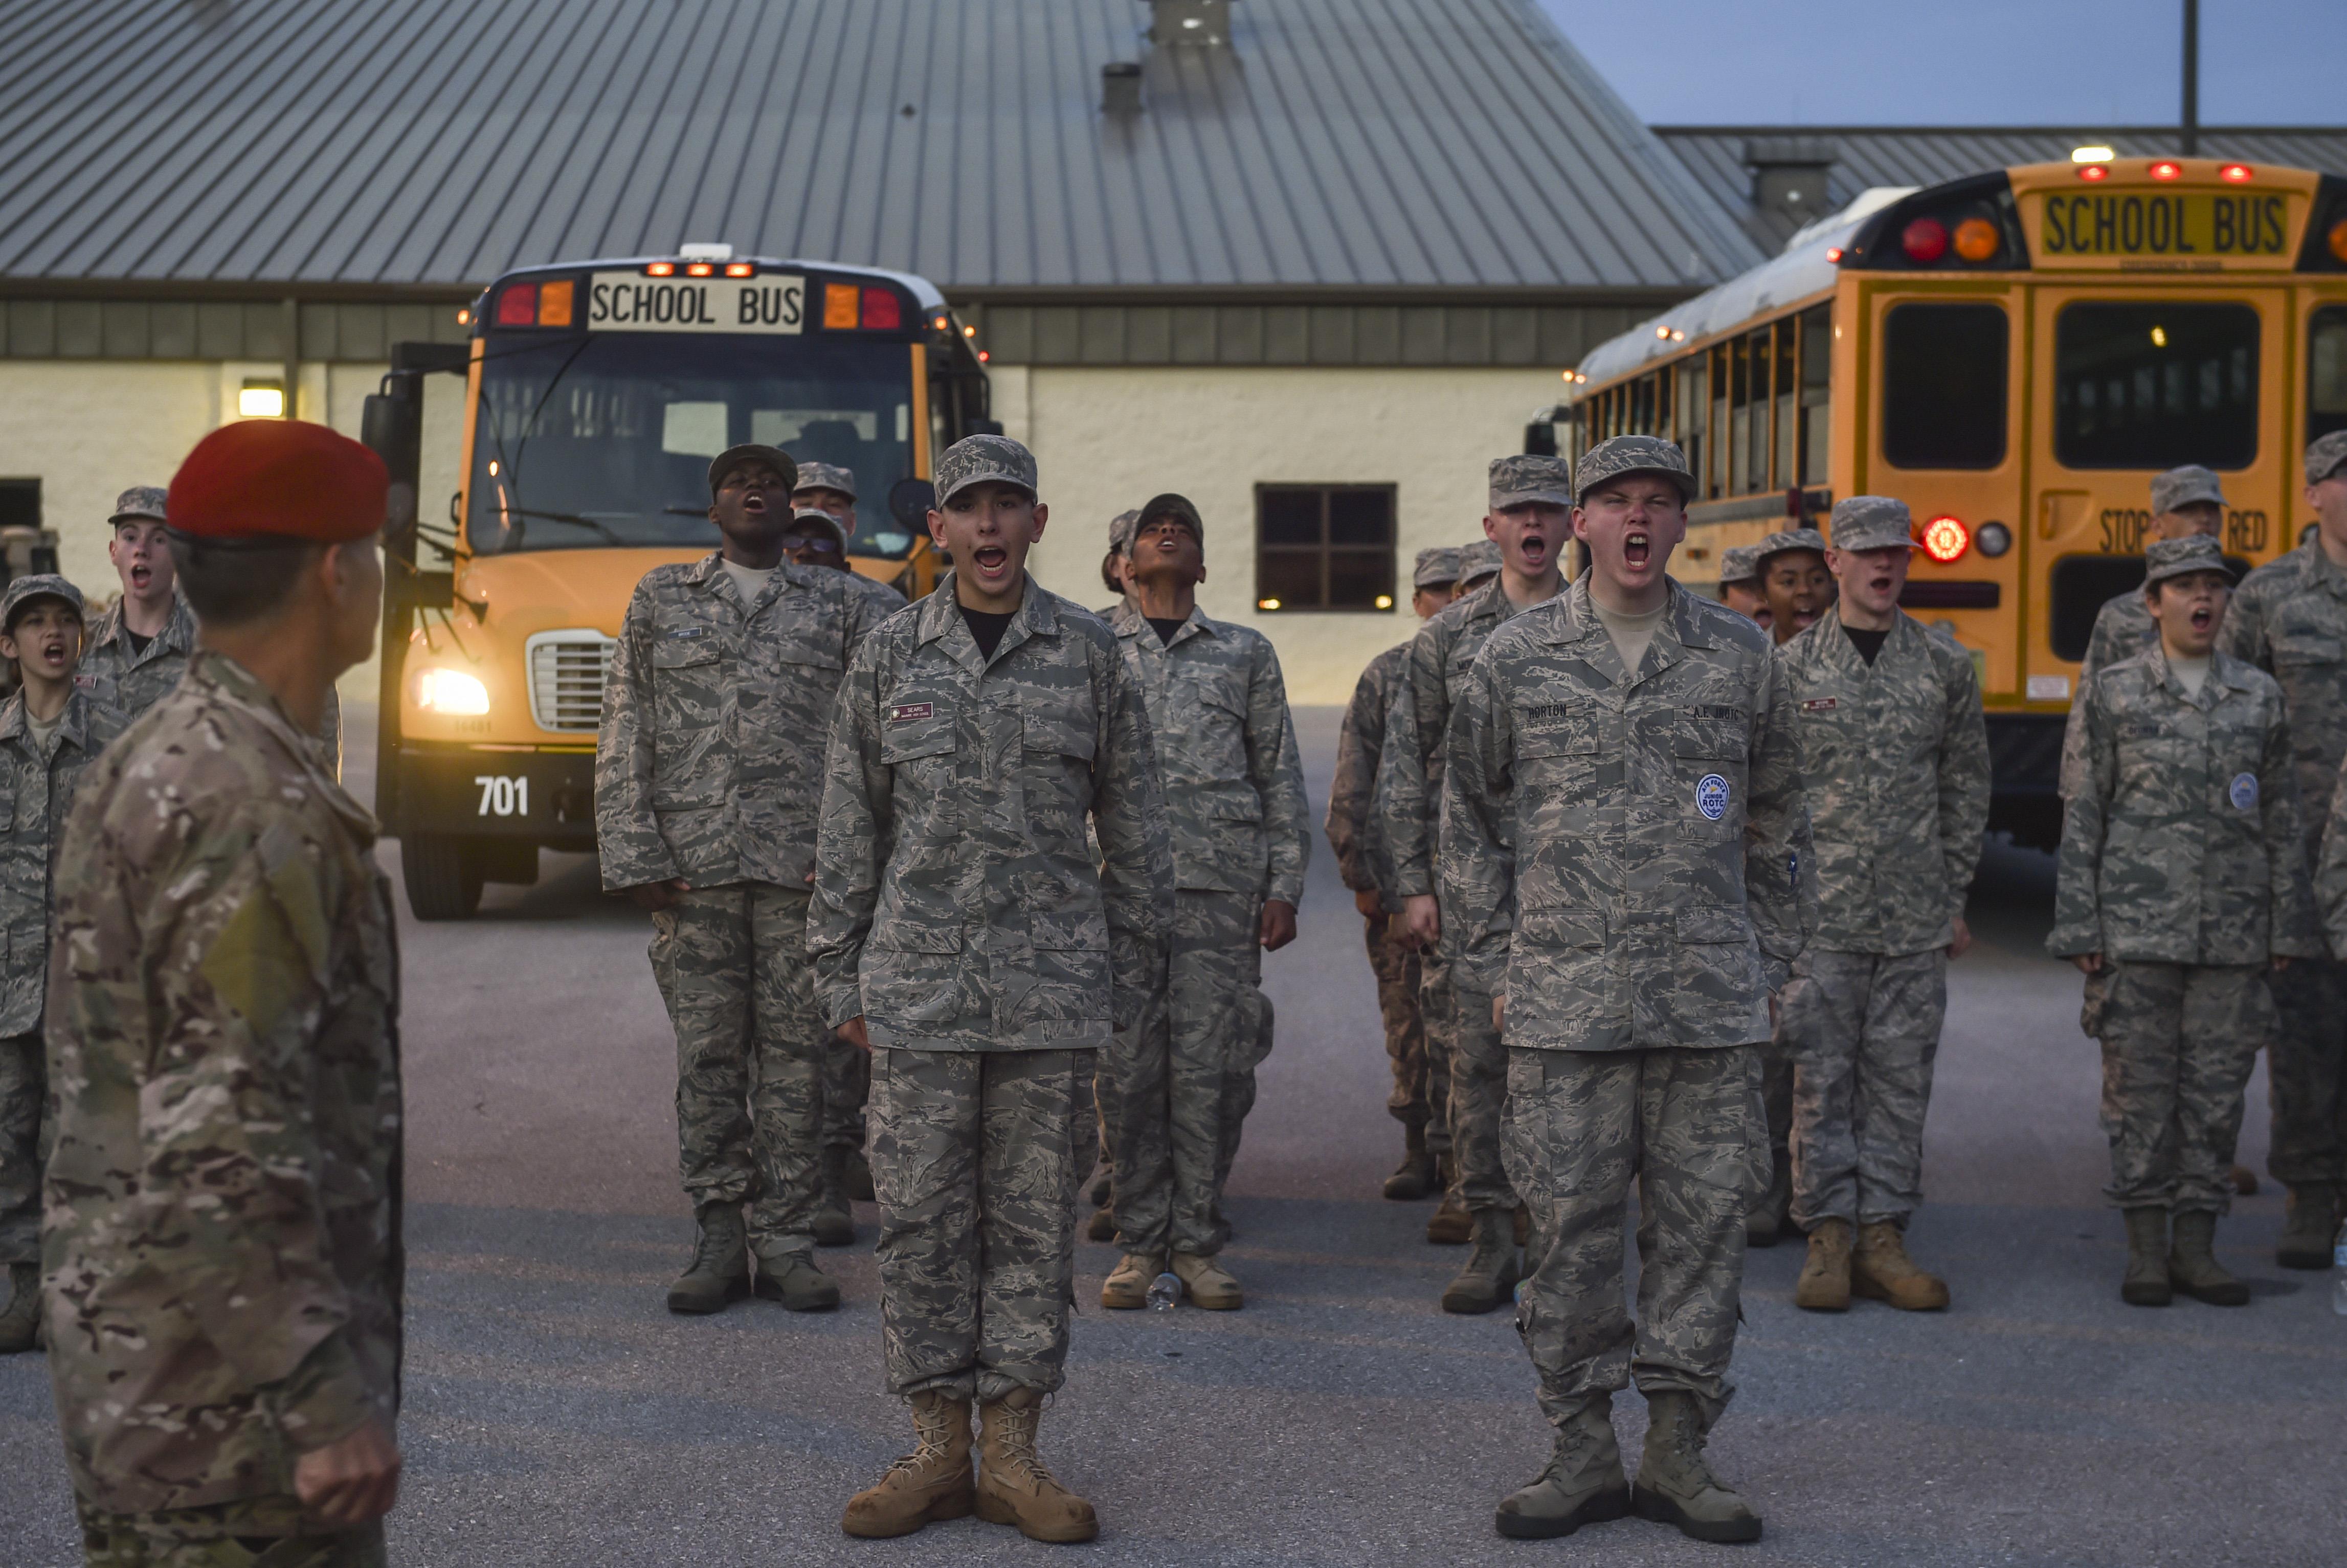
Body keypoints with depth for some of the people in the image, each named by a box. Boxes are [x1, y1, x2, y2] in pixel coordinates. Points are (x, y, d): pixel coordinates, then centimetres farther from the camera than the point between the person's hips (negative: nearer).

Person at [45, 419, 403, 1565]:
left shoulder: (139, 767, 11)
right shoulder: (261, 813, -20)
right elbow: (220, 1139, -26)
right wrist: (329, 1402, -22)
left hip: (122, 1365, 10)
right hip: (233, 1401, -10)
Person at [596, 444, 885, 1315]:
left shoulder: (840, 608, 12)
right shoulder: (659, 601, 13)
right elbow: (624, 743, 9)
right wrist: (633, 859, -2)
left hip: (804, 869, 0)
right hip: (692, 867, 0)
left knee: (795, 1048, 0)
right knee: (706, 1052, 2)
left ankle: (787, 1240, 7)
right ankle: (718, 1239, 9)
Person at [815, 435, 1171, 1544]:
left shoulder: (1090, 654, 5)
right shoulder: (888, 657, 6)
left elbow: (1133, 828, 9)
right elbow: (848, 831, 8)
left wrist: (1131, 972, 7)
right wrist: (841, 980, 5)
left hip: (1052, 988, 0)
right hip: (917, 985, 1)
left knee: (1034, 1215, 4)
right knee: (922, 1214, 2)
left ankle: (1012, 1452, 12)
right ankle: (938, 1448, 12)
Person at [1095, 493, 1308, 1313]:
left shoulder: (1246, 652, 15)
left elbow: (1280, 777, 14)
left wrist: (1284, 887, 6)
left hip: (1222, 885, 0)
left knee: (1213, 1070, -2)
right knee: (1128, 1069, -1)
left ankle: (1196, 1244, 8)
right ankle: (1140, 1242, 10)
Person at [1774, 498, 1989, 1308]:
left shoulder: (1946, 665, 7)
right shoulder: (1789, 668, 2)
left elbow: (1967, 786, 11)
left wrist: (1953, 896, 8)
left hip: (1915, 916, 2)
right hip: (1820, 914, -1)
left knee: (1900, 1076, 4)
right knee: (1821, 1075, 0)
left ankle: (1883, 1238, 11)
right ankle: (1827, 1240, 8)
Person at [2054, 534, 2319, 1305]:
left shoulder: (2260, 696, 8)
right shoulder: (2114, 692, 2)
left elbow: (2283, 821, 11)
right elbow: (2083, 814, 2)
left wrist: (2288, 928, 6)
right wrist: (2079, 926, -4)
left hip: (2232, 929, 2)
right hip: (2137, 924, -2)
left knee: (2217, 1084, 4)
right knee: (2138, 1084, 0)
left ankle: (2195, 1246, 14)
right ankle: (2145, 1250, 9)